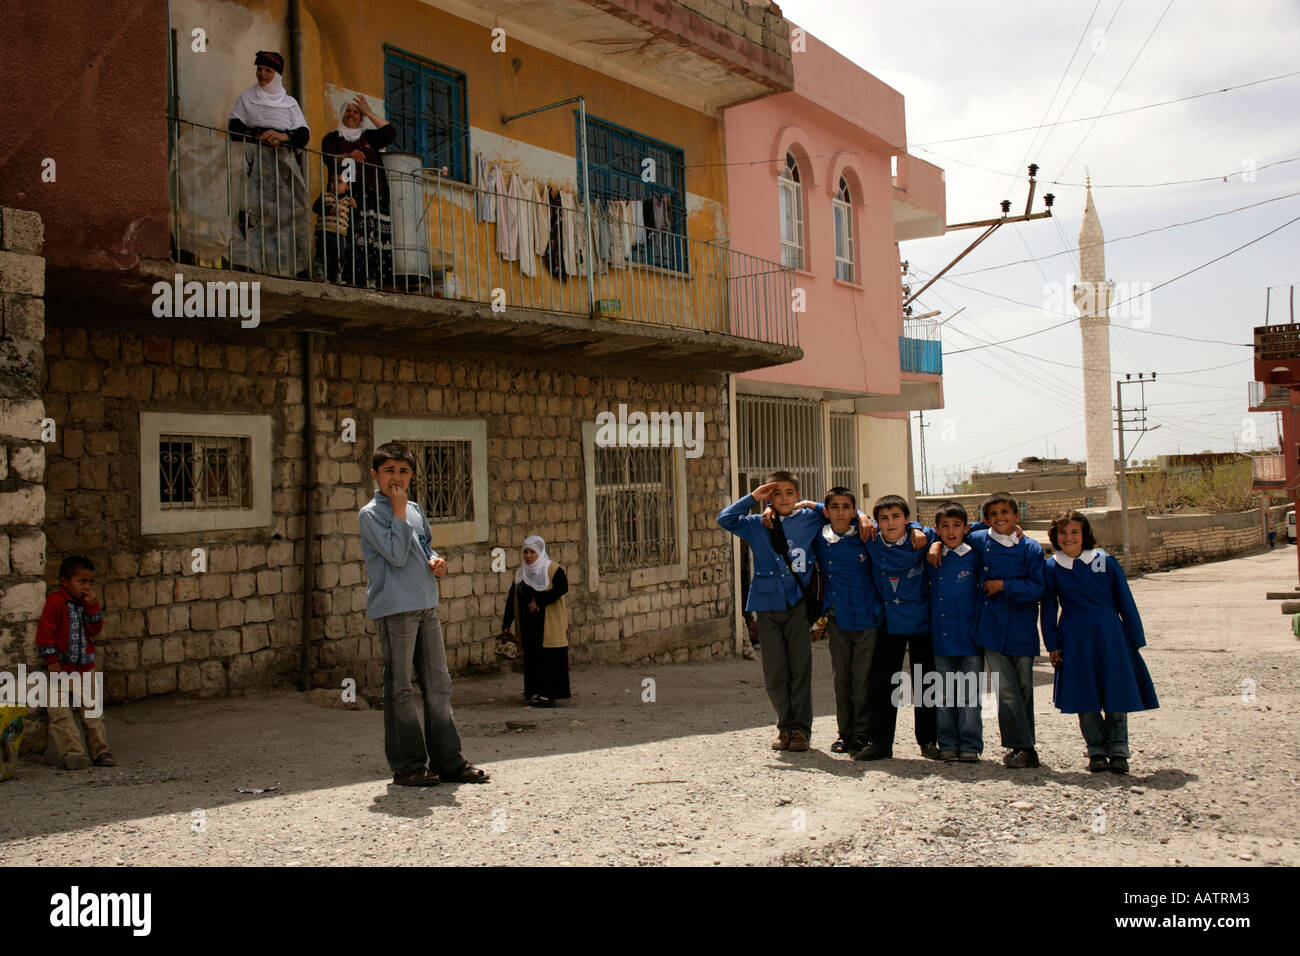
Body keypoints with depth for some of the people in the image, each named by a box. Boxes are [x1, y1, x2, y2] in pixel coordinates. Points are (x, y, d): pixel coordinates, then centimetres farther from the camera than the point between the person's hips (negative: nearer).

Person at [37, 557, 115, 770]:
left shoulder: (88, 602, 9)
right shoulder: (55, 602, -10)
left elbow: (95, 631, 0)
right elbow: (45, 632, -12)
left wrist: (93, 608, -11)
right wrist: (51, 660, -15)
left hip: (85, 666, 5)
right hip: (61, 667, -5)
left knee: (93, 710, 5)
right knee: (61, 713, -6)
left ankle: (100, 751, 10)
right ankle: (71, 753, -3)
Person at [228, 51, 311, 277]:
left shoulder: (289, 103, 19)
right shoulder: (246, 98, 18)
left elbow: (303, 134, 6)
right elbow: (235, 128, 6)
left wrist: (281, 136, -13)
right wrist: (260, 137, -10)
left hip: (284, 164, 1)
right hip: (254, 163, -1)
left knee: (289, 211, -11)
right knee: (252, 210, -17)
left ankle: (296, 268, -15)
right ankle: (247, 263, -24)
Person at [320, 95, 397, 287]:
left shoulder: (369, 137, 26)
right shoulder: (332, 138, 18)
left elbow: (391, 133, 9)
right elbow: (329, 159, 0)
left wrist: (370, 113, 12)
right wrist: (348, 156, -19)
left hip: (374, 195, 3)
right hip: (348, 195, -2)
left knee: (380, 239, -12)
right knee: (356, 240, -19)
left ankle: (379, 283, -16)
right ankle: (358, 281, -25)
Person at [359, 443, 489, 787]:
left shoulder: (415, 509, 16)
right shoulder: (370, 514, -5)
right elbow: (397, 555, -16)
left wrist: (435, 560, 3)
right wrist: (399, 509, -13)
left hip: (426, 605, 7)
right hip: (394, 608, -7)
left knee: (438, 684, 9)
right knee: (400, 688, 0)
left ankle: (448, 761, 16)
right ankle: (407, 765, 8)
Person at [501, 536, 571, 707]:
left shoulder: (552, 569, -3)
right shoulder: (520, 573, 14)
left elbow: (562, 587, -18)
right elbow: (512, 598, 13)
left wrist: (541, 601, -22)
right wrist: (507, 621, 6)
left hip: (548, 622, -5)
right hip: (528, 624, 5)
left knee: (548, 656, -7)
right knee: (531, 657, 5)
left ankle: (549, 693, -5)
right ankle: (534, 691, 12)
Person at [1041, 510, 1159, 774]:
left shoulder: (1106, 563, 0)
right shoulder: (1051, 568, 2)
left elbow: (1126, 603, 4)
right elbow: (1049, 609, 7)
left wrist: (1136, 641, 4)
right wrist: (1052, 645, 3)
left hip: (1110, 637, 0)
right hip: (1075, 641, 1)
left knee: (1116, 696, 1)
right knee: (1086, 701, 4)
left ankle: (1118, 752, 10)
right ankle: (1097, 752, 15)